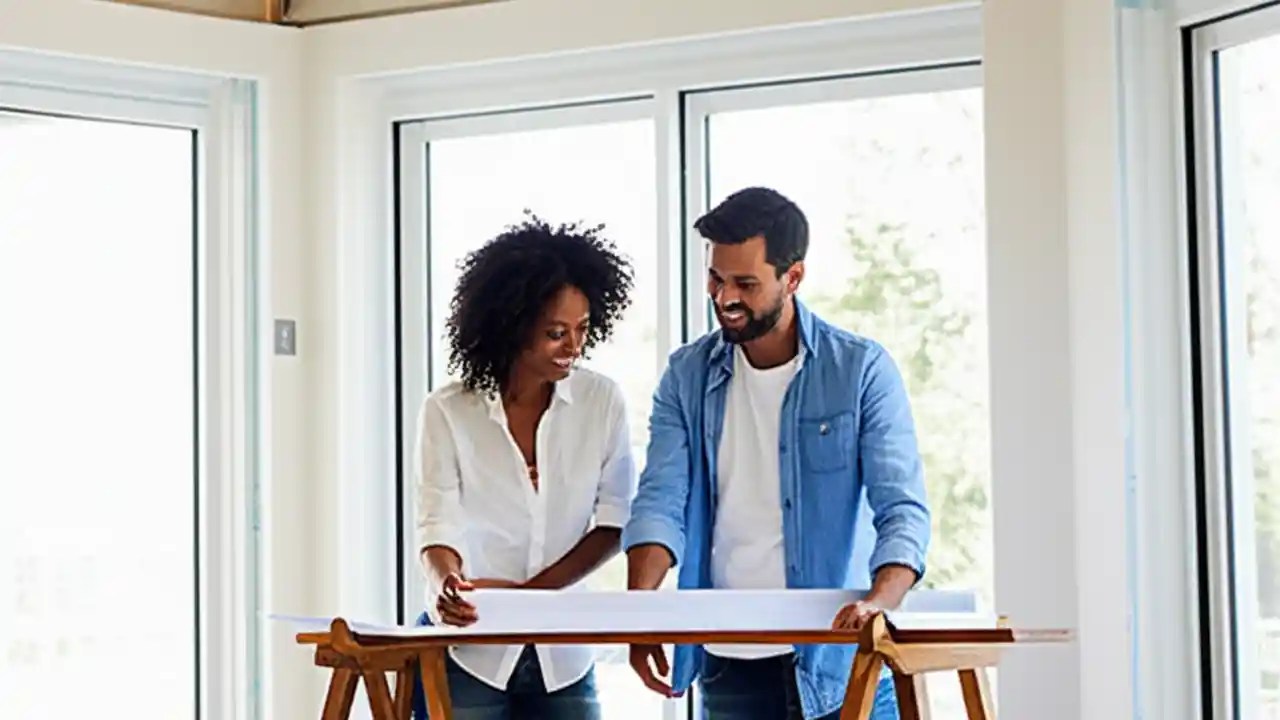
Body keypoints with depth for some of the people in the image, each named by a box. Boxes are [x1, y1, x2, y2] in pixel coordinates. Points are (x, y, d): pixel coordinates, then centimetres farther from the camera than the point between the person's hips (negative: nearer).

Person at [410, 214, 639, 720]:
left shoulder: (602, 403, 0)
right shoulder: (447, 412, -6)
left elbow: (614, 522, -1)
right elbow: (439, 525, -10)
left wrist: (528, 592, -13)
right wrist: (444, 583, -33)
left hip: (563, 654, 2)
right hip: (466, 649, -2)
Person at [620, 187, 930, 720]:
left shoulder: (862, 370, -4)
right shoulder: (687, 376, 5)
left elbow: (902, 509, -11)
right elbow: (662, 502, -2)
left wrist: (881, 600, -30)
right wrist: (638, 604, -21)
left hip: (837, 662, -3)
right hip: (728, 665, 3)